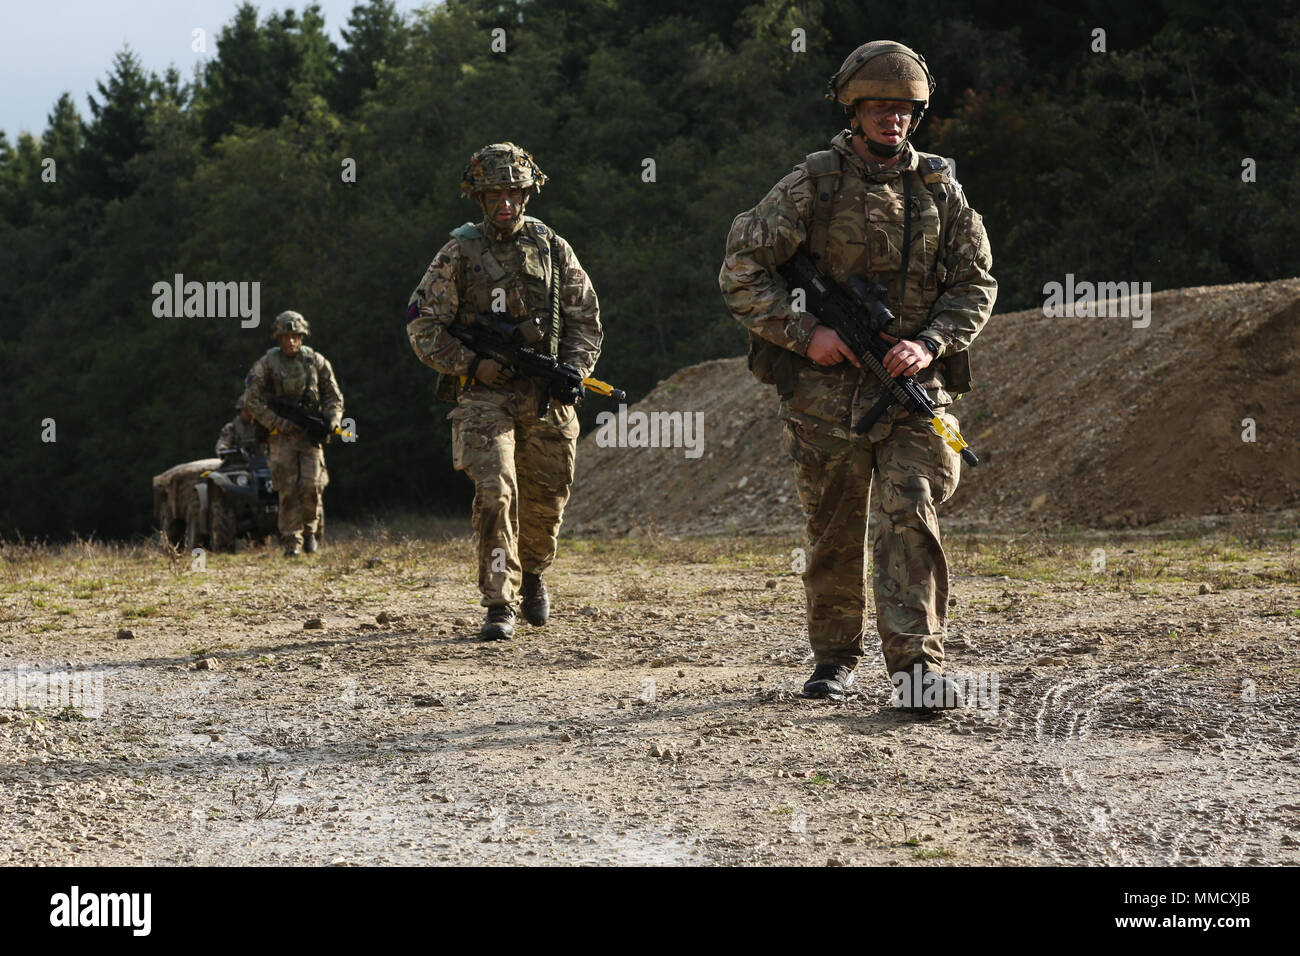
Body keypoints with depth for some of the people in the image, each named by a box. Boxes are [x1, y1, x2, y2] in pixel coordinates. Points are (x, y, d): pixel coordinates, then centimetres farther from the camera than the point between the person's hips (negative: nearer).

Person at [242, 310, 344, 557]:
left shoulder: (316, 361, 5)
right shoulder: (267, 363, -2)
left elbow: (333, 396, 13)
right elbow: (251, 400, -5)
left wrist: (332, 419, -6)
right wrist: (280, 423, -12)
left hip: (311, 434, 1)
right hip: (282, 435, -1)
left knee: (311, 485, -9)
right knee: (288, 489, -7)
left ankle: (310, 532, 12)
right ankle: (292, 542, -2)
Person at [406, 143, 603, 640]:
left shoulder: (553, 248, 7)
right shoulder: (459, 253, 0)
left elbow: (585, 318, 12)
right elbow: (423, 326, 0)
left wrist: (573, 371, -5)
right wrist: (472, 364, -12)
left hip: (545, 395, 3)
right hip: (484, 394, -3)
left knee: (546, 498, 9)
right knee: (496, 492, -17)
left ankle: (532, 572, 38)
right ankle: (500, 605, -14)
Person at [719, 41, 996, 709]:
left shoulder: (940, 189, 6)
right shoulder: (812, 184, -2)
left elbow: (975, 283, 9)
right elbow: (740, 272, -3)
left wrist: (931, 343, -7)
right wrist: (806, 333, -12)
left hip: (912, 381, 1)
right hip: (825, 386, -1)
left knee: (909, 515, -13)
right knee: (833, 533, 8)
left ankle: (917, 666, -17)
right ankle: (835, 658, 25)